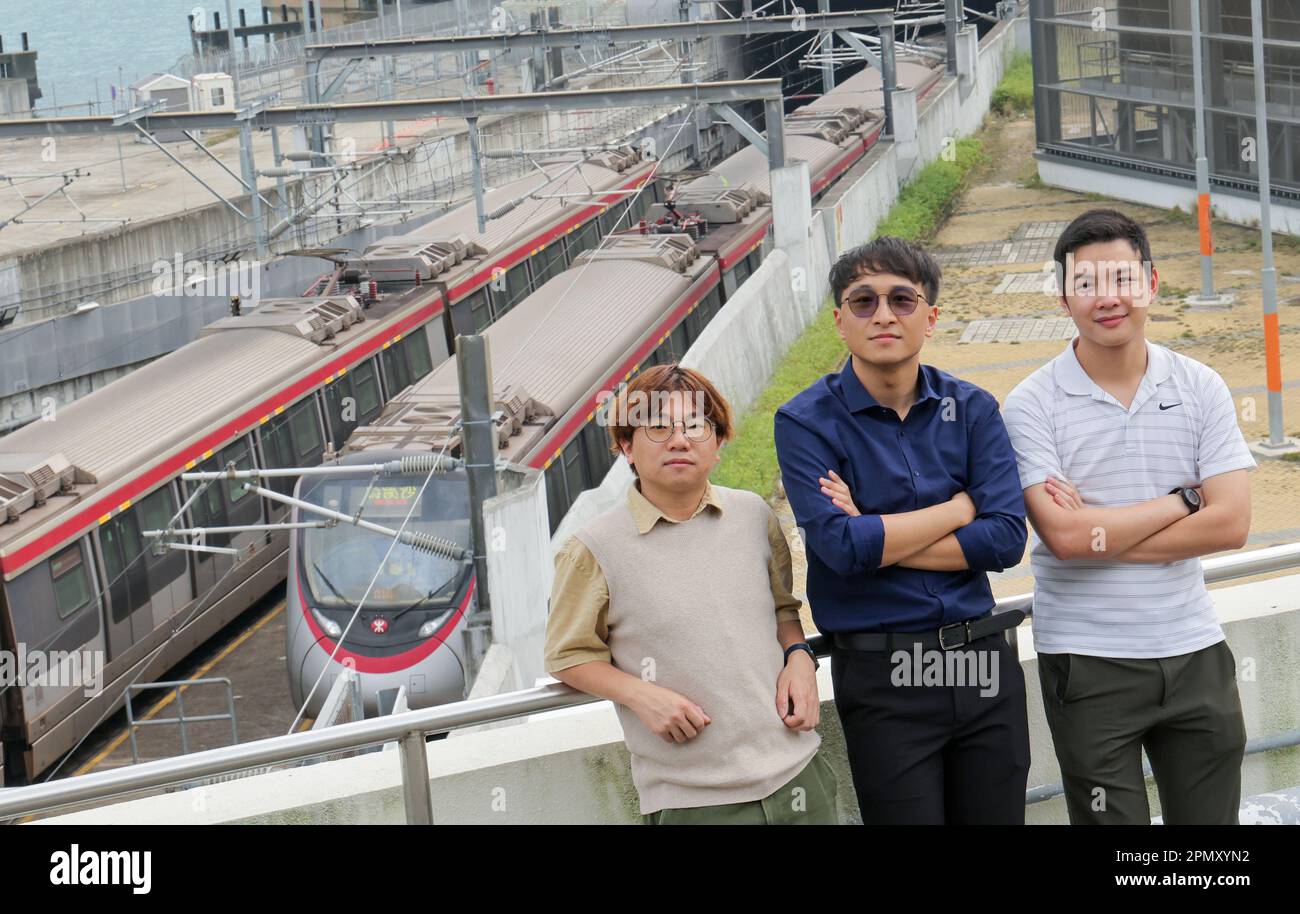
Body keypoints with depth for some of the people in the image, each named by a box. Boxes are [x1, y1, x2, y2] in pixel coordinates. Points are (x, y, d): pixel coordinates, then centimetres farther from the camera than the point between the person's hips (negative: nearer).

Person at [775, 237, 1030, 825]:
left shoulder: (971, 409, 4)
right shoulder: (806, 423, -6)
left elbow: (1007, 538, -7)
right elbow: (842, 547, -19)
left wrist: (877, 538, -12)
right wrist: (961, 506, -8)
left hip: (984, 664, 4)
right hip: (883, 681, -3)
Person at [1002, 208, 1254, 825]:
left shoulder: (1200, 388, 2)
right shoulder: (1033, 404, -7)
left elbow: (1230, 523, -8)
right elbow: (1062, 535, -18)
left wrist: (1100, 534, -13)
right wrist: (1180, 501, -10)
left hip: (1193, 651, 3)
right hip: (1088, 662, -3)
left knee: (1210, 815, 11)